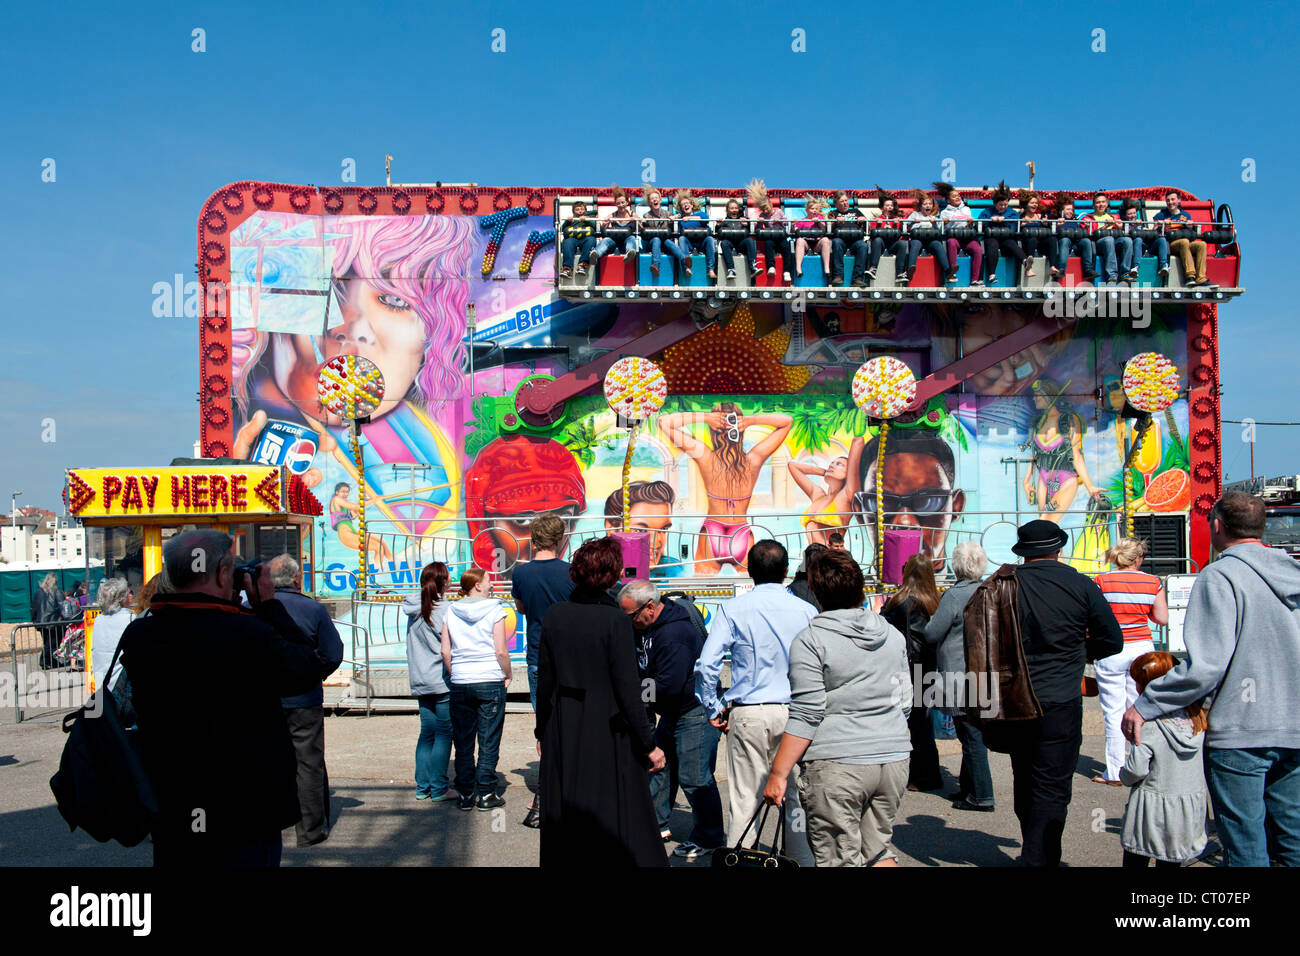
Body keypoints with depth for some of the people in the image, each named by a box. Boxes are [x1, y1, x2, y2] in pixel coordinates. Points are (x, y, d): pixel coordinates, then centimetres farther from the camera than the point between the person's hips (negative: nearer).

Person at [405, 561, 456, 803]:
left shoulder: (414, 610, 7)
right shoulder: (444, 609, -13)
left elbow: (413, 647, 14)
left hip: (420, 681, 7)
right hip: (442, 681, -7)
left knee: (427, 732, 14)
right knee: (444, 733, 0)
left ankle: (422, 787, 17)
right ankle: (438, 790, 2)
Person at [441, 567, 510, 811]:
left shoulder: (451, 612, 4)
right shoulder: (494, 610, -7)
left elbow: (445, 652, 3)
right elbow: (501, 651, -10)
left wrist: (456, 675, 15)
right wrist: (508, 675, 3)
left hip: (460, 684, 3)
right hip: (490, 682, -3)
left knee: (463, 742, 10)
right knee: (489, 742, 4)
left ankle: (465, 795, 14)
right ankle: (486, 794, 6)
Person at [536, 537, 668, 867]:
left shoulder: (555, 615, -2)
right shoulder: (615, 620, -16)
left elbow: (545, 679, 4)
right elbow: (627, 689, -16)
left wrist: (542, 731, 15)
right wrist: (648, 744, -8)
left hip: (562, 730, 5)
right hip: (606, 732, -5)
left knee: (564, 819, 16)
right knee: (615, 816, 6)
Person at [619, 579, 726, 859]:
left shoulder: (674, 634, -26)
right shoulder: (650, 626, 6)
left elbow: (668, 686, -30)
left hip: (696, 713, -11)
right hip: (673, 715, 11)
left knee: (694, 778, -4)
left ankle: (708, 839, 11)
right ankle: (657, 825, 29)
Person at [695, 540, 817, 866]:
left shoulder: (733, 608, -1)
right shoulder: (806, 610, 2)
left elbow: (706, 664, -7)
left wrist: (713, 709, 3)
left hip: (748, 714, -1)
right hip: (796, 714, 1)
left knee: (745, 802, 3)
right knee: (799, 800, 11)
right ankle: (803, 859, 17)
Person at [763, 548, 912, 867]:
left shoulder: (809, 641, -9)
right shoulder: (893, 635, 9)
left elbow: (806, 716, -13)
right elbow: (905, 702, 16)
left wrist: (777, 774, -10)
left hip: (837, 766, -6)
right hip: (893, 760, 6)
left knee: (841, 860, 3)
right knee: (879, 851, 17)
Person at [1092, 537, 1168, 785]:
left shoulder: (1102, 581, -6)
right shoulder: (1152, 582, 1)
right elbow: (1162, 618, 3)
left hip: (1110, 651, -2)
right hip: (1142, 649, 2)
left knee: (1113, 713, 3)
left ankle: (1115, 772, 7)